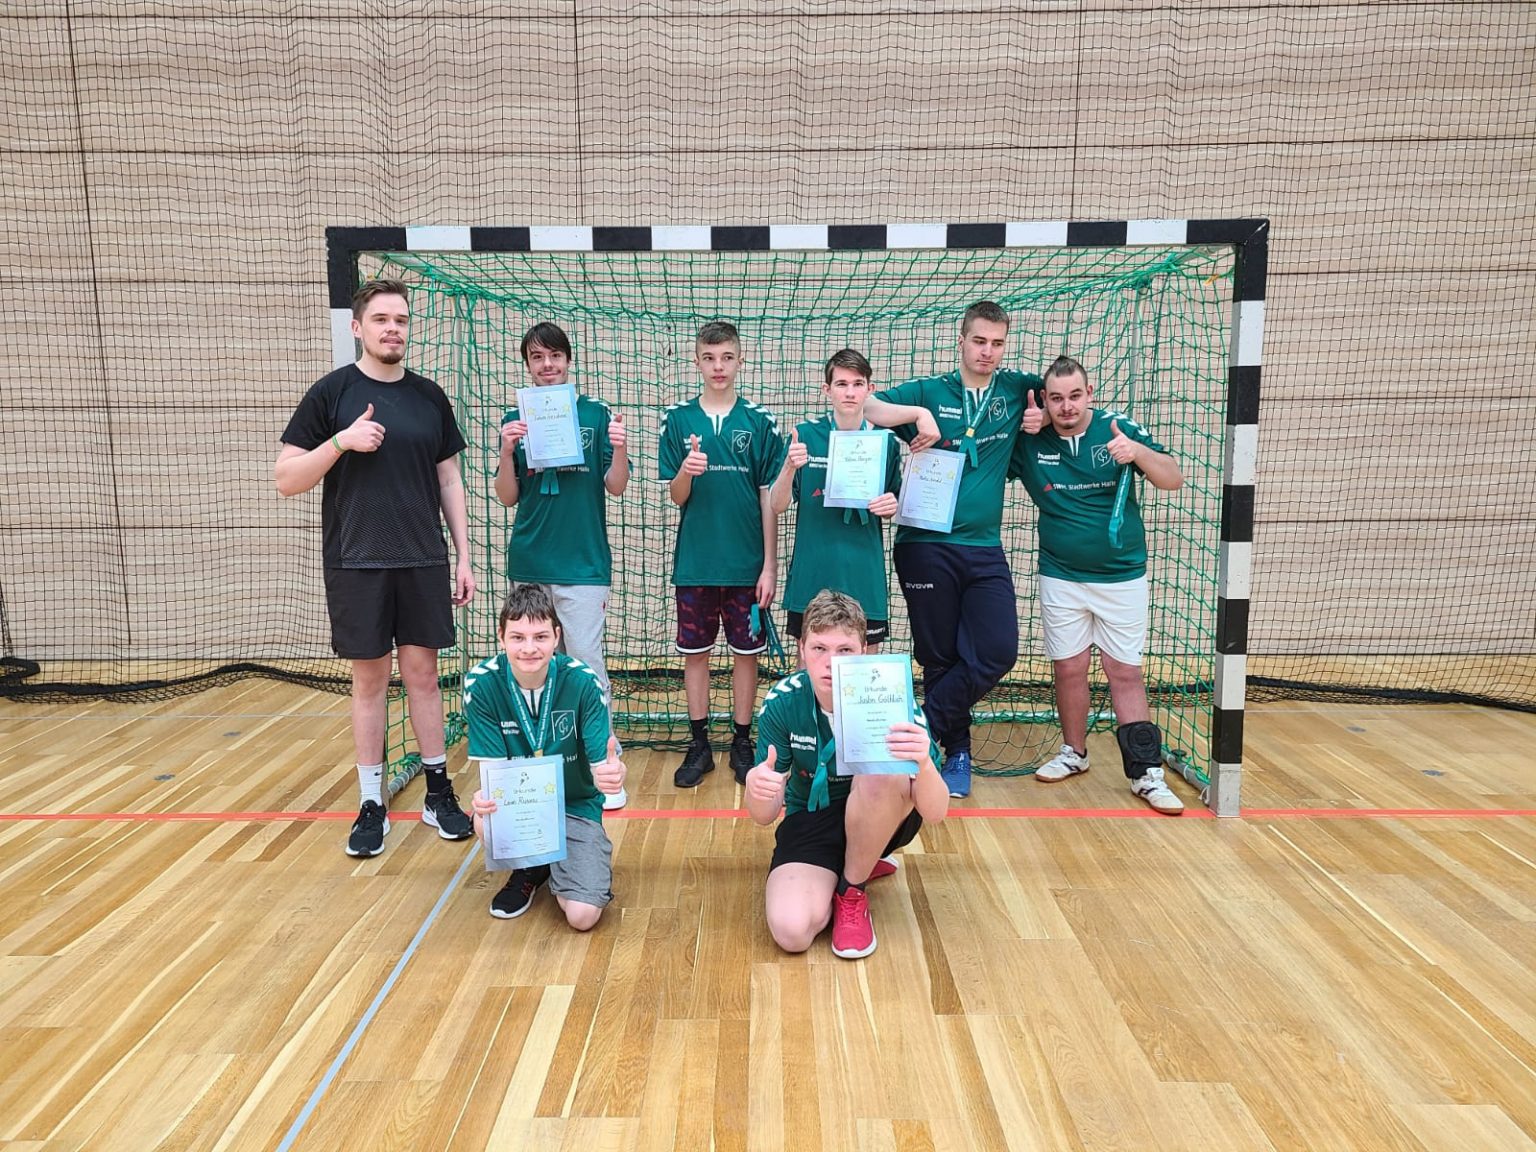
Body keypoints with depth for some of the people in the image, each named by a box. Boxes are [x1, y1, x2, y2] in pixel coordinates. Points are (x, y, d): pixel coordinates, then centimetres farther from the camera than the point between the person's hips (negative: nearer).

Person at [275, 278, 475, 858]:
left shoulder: (430, 396, 7)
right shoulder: (331, 392, -2)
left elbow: (449, 482, 11)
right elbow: (287, 479, -3)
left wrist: (463, 557, 6)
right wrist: (341, 441, -19)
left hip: (424, 563, 2)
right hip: (356, 565, -2)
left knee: (422, 674, 8)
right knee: (369, 681, 5)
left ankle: (438, 793, 20)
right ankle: (372, 805, 17)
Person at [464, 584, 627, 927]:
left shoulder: (583, 682, -20)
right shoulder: (481, 683, -17)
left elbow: (602, 762, -22)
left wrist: (613, 773, -47)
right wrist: (483, 797, -40)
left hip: (575, 804, -1)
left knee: (582, 916, -18)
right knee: (486, 823, -34)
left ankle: (551, 863, 19)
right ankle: (528, 869, 4)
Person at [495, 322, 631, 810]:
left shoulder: (597, 414, 0)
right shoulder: (516, 420, 7)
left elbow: (617, 487, -2)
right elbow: (508, 497, 5)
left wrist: (620, 449, -21)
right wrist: (507, 451, -12)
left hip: (583, 562, -3)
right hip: (529, 562, 3)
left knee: (587, 660, -4)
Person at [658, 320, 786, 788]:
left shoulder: (760, 421, 0)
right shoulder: (677, 419, 2)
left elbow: (769, 498, 0)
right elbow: (675, 498, 2)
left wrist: (770, 565, -3)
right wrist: (686, 472, -21)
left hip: (747, 562, -1)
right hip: (694, 561, 1)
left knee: (745, 652, 8)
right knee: (695, 651, 9)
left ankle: (742, 743, 21)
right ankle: (699, 745, 21)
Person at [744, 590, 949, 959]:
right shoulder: (781, 703, -18)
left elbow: (935, 813, -27)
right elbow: (765, 815, -14)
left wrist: (924, 763, -50)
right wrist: (756, 789, -39)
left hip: (881, 818, 0)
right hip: (810, 818, 1)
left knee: (883, 771, -35)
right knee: (791, 931, -25)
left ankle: (851, 891, -9)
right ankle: (856, 868, 8)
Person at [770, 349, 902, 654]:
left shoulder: (884, 441, 4)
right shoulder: (805, 434, -1)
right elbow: (777, 506, -2)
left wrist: (891, 507, -9)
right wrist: (790, 467, -20)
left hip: (865, 576, 2)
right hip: (812, 577, -1)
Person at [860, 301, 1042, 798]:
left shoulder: (1016, 390, 11)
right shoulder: (929, 392, 4)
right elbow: (865, 406, -6)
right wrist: (918, 414, -19)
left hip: (985, 548, 3)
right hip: (926, 546, -2)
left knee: (998, 651, -9)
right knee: (940, 659, 4)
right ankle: (957, 750, 22)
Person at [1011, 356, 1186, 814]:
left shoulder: (1118, 428, -9)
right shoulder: (1030, 440, -4)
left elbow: (1173, 479, -9)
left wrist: (1137, 452, -30)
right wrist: (1026, 428, -12)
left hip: (1122, 575, -1)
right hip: (1060, 577, 2)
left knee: (1125, 672, 1)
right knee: (1069, 669, 8)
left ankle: (1146, 773, 5)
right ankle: (1074, 753, 27)